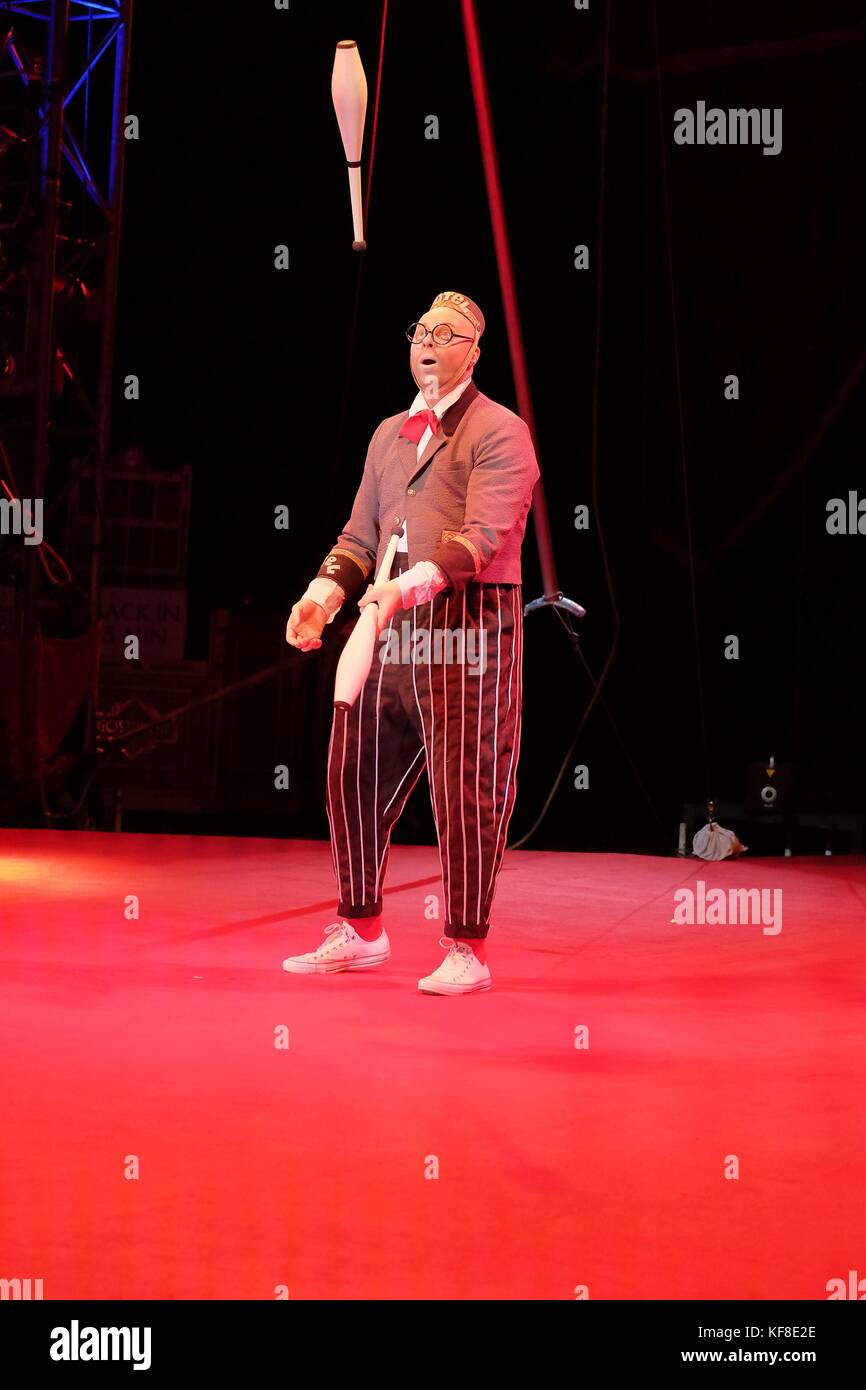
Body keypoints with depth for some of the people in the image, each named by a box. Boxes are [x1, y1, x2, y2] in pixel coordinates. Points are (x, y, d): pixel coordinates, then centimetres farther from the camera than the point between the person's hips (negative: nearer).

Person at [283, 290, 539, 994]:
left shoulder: (500, 433, -4)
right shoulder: (390, 433, 20)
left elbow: (483, 535, -17)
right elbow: (361, 533, 18)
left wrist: (409, 585, -31)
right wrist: (326, 592, -1)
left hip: (467, 629, -7)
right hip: (389, 631, 7)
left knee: (465, 796, -3)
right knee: (355, 781, 10)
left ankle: (467, 949, 8)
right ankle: (361, 931, 25)